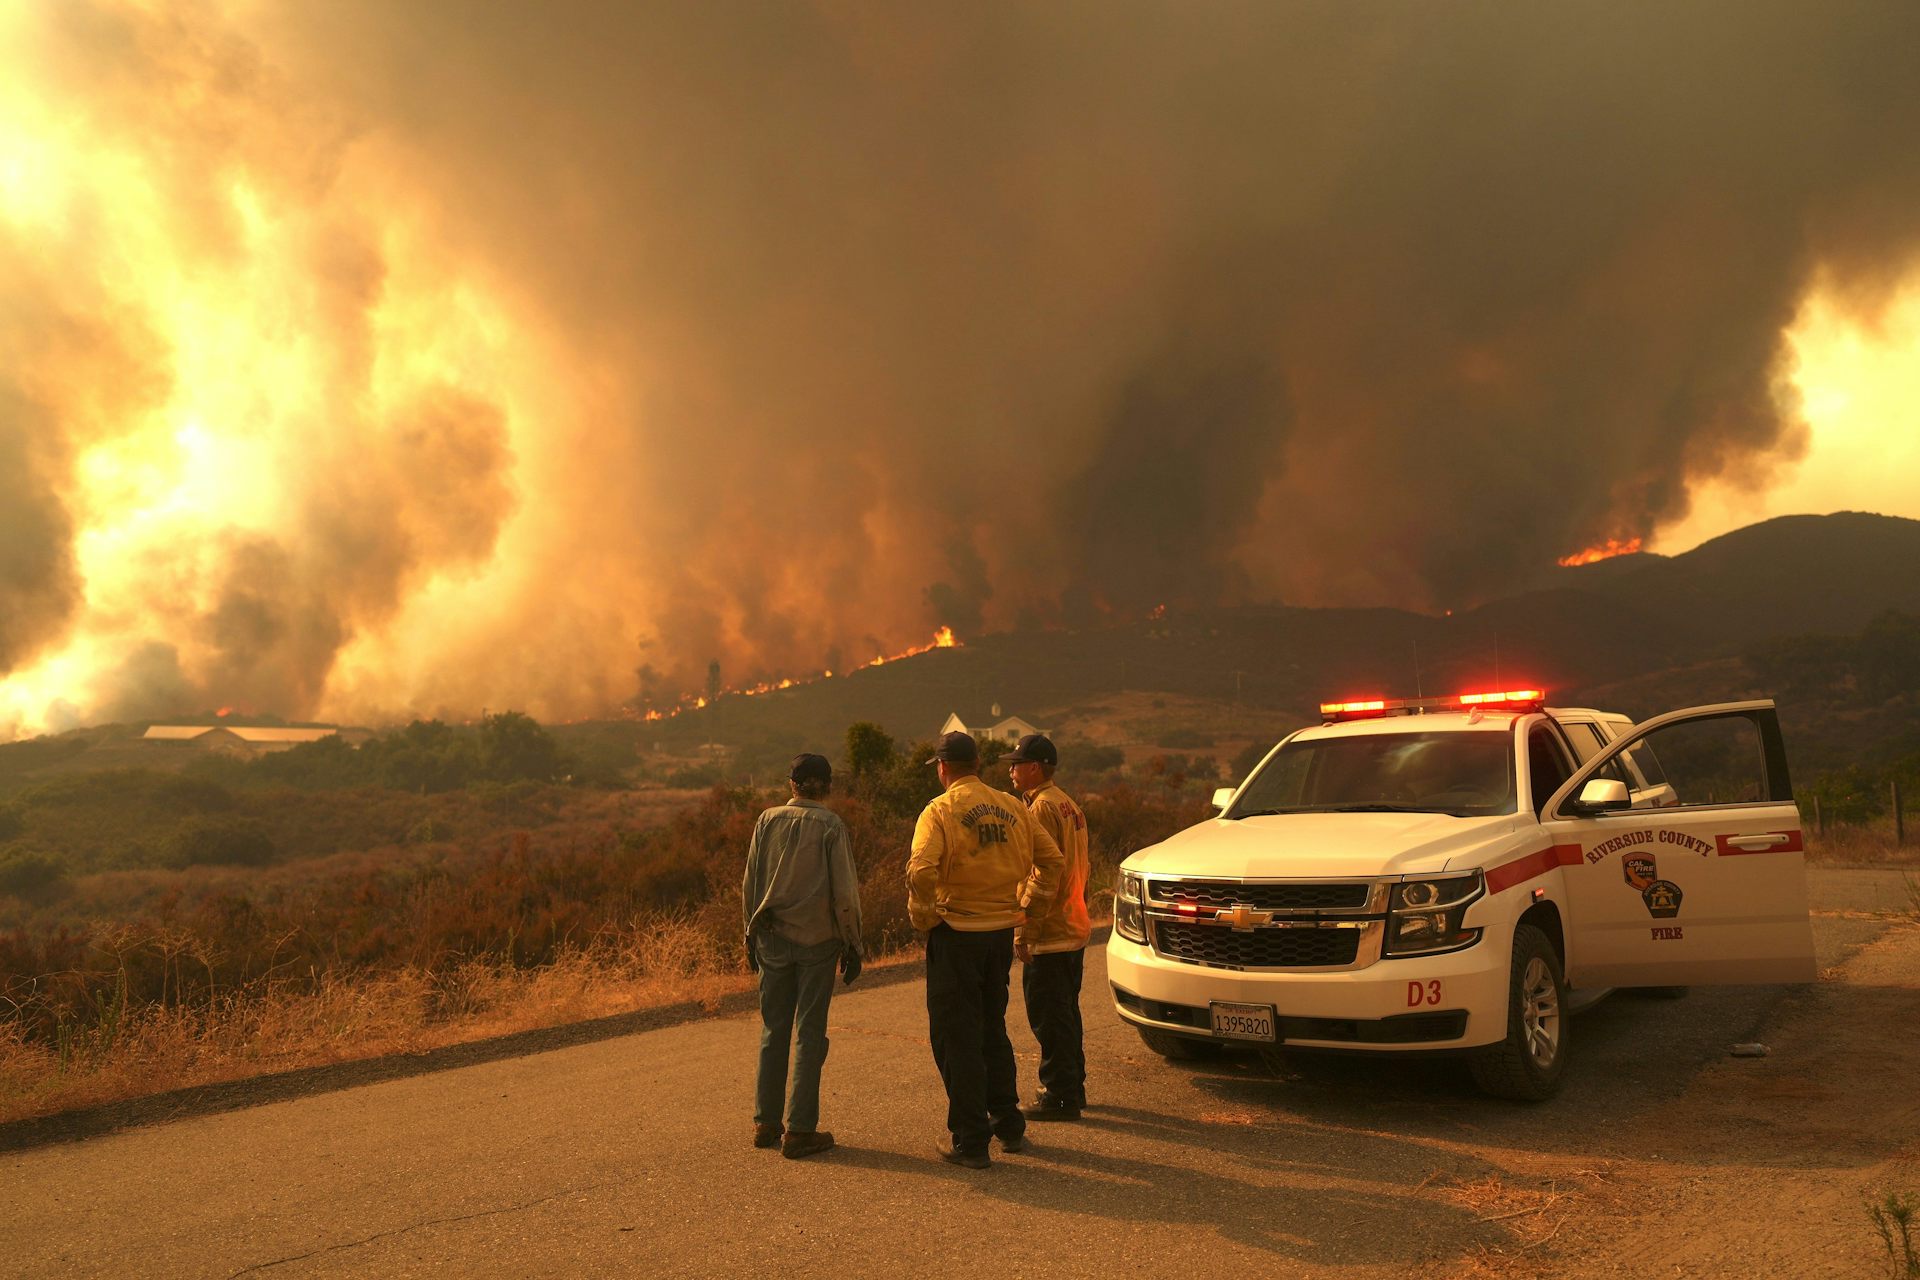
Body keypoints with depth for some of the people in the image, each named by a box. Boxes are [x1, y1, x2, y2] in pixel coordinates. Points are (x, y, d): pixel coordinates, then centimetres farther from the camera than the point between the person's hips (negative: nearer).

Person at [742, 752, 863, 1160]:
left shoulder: (768, 821, 3)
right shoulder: (830, 826, -7)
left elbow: (750, 885, 7)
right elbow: (844, 893, -8)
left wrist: (752, 936, 17)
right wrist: (852, 946, 1)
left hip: (772, 939, 3)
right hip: (817, 941, -3)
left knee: (773, 1030, 13)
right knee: (810, 1033, 3)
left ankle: (766, 1123, 17)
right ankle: (800, 1130, 5)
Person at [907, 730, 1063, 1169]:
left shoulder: (940, 810, -11)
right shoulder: (1012, 808, 6)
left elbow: (921, 871, -24)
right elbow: (1050, 859, 11)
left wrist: (923, 917, -9)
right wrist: (1028, 911, 18)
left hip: (957, 935, -6)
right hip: (1002, 933, 6)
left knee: (956, 1038, 4)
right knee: (992, 1030, 21)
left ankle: (969, 1141, 8)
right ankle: (1009, 1124, 30)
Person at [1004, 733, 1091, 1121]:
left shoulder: (1042, 808, -16)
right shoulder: (1068, 805, 14)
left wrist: (1025, 933, -18)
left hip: (1049, 936, -10)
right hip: (1073, 929, 10)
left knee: (1049, 1020, -2)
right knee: (1065, 1015, 18)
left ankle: (1059, 1097, 3)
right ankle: (1072, 1088, 27)